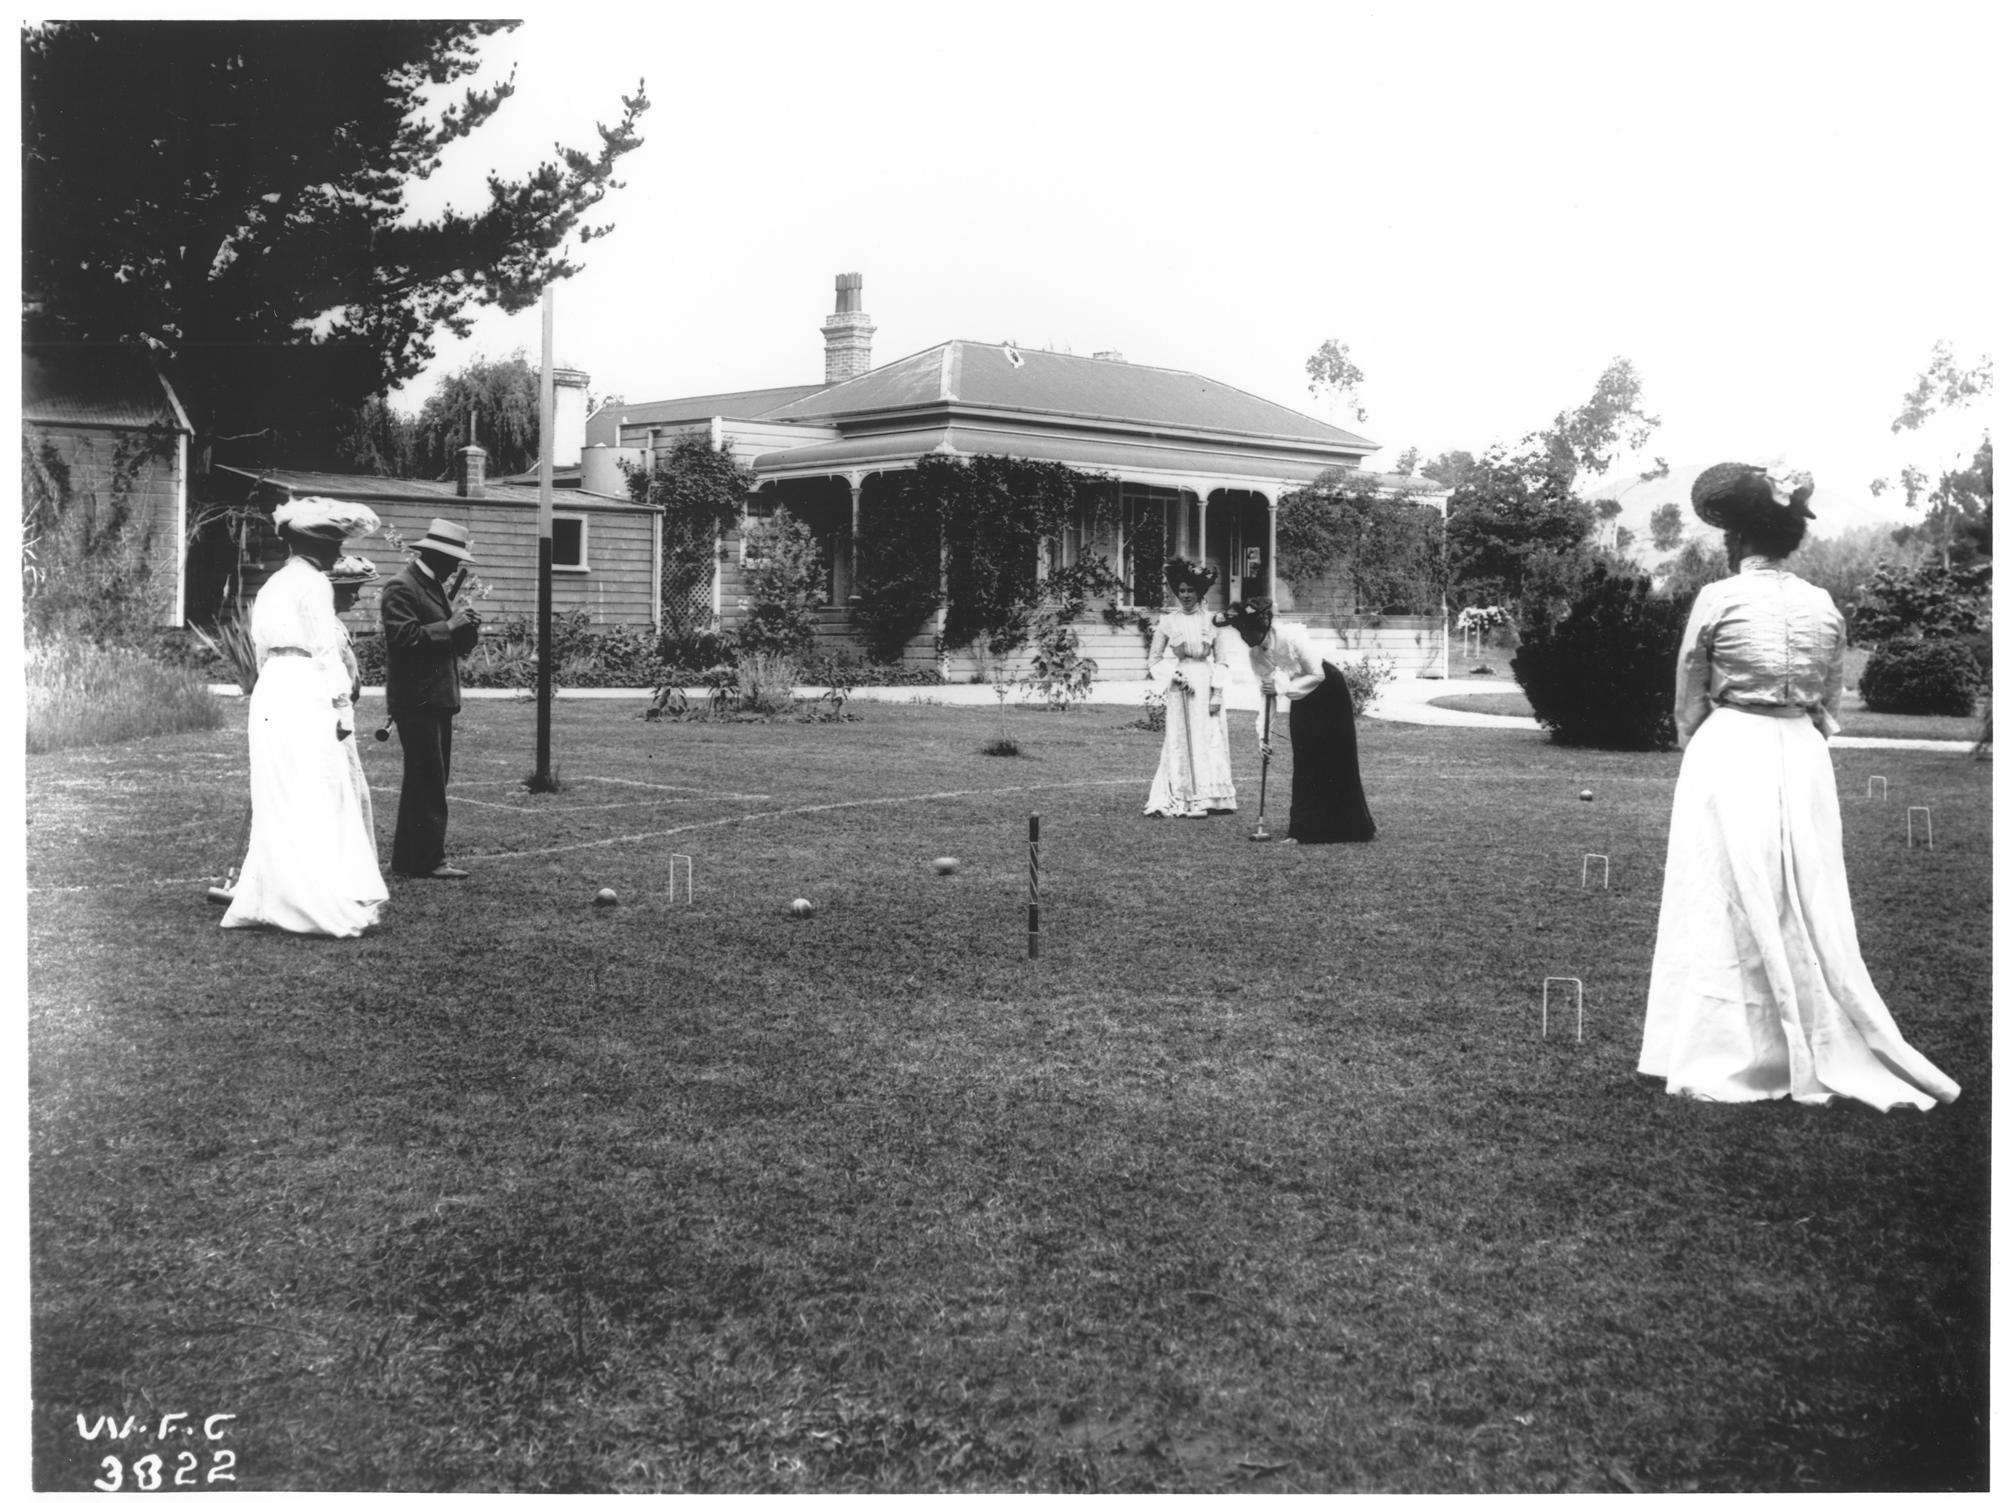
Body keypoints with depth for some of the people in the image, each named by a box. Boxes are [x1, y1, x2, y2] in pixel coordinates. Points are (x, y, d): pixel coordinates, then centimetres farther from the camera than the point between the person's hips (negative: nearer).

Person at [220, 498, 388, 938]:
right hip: (305, 695, -9)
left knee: (279, 805, 12)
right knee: (317, 803, -6)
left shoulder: (273, 584, 18)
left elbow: (262, 649, 20)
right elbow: (325, 652, -12)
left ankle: (263, 900, 14)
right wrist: (342, 708, -9)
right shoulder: (313, 583, -8)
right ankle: (327, 906, -4)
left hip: (269, 692, 9)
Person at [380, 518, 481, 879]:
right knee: (428, 782, -8)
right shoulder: (401, 587, -10)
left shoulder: (438, 588, 18)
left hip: (438, 699, 10)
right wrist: (448, 626, -20)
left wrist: (467, 626, 1)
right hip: (417, 700, -10)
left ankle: (406, 857, 21)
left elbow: (458, 646, 21)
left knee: (427, 781, 13)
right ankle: (428, 860, -5)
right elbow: (404, 637, -22)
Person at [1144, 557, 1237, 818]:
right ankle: (1188, 802, 2)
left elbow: (1219, 660, 5)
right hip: (1181, 689, -1)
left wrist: (1217, 693, -3)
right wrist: (1174, 676, -11)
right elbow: (1153, 660, 3)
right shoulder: (1168, 622, 1)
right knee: (1184, 742, -1)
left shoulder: (1211, 621, 4)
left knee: (1212, 742, 2)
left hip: (1207, 686, 2)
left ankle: (1212, 797, 7)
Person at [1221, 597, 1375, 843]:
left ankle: (1353, 828, 9)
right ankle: (1304, 830, 4)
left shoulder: (1293, 636, -29)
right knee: (1304, 764, 0)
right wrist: (1265, 735, -9)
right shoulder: (1256, 655, -11)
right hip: (1302, 702, 5)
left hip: (1331, 694, -5)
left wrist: (1284, 687, -28)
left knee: (1338, 762, -1)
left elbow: (1317, 675, -24)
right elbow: (1267, 695, -5)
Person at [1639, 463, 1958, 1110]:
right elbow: (1829, 710, 12)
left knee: (1728, 911, 3)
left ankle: (1728, 1061, 8)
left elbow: (1688, 708, 0)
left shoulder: (1717, 600, -7)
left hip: (1728, 755, -4)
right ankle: (1822, 1054, 16)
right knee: (1808, 913, 11)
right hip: (1804, 760, 4)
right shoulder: (1824, 606, 6)